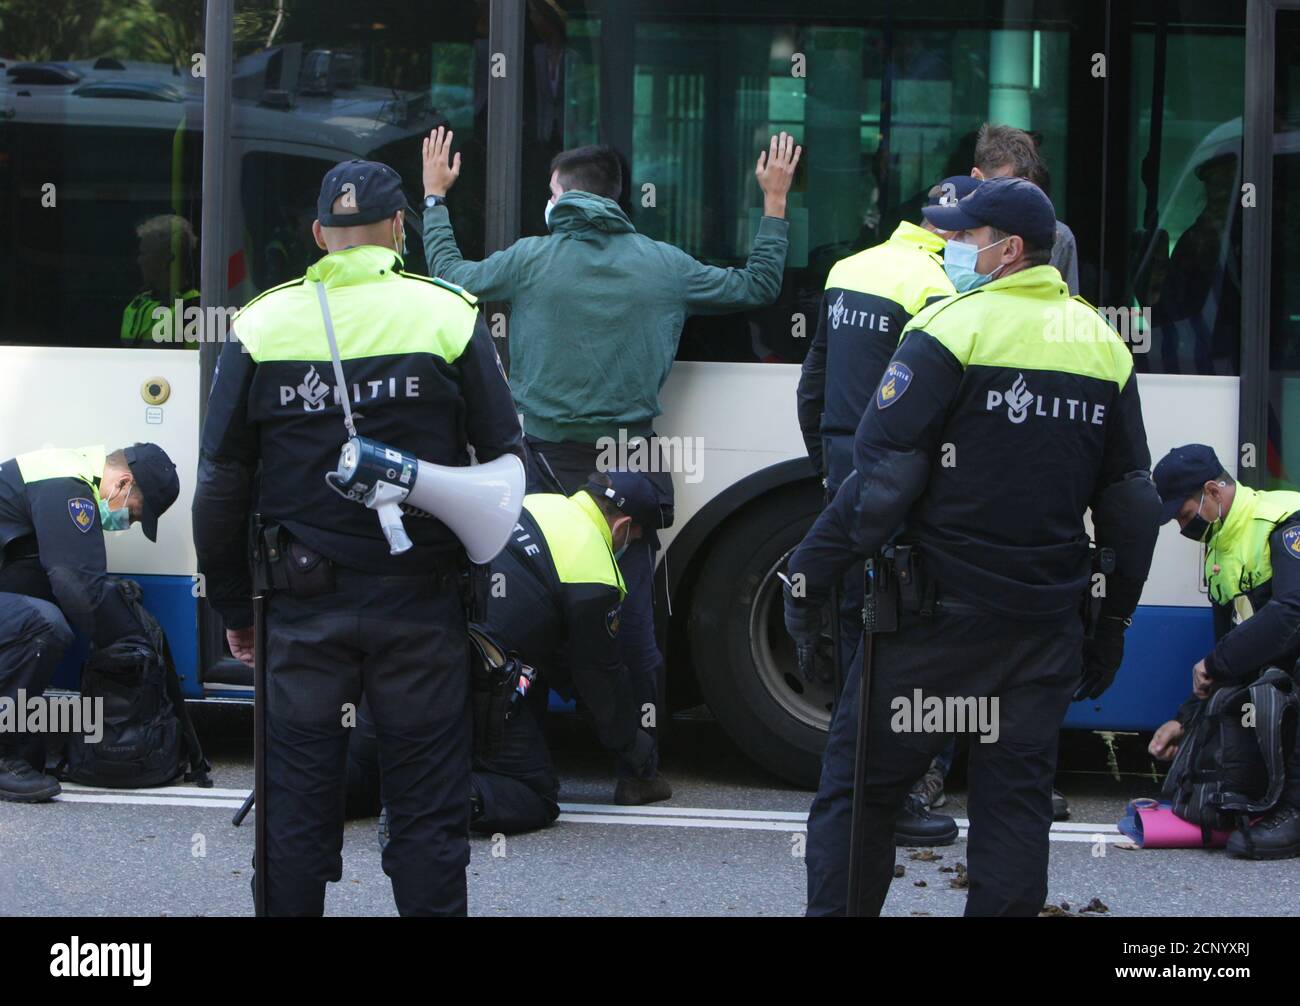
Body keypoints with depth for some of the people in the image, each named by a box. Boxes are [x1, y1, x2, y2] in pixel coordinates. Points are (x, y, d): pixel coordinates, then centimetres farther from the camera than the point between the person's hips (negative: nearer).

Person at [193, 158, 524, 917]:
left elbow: (221, 484, 5)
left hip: (305, 604, 1)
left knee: (298, 804, 9)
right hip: (422, 599, -1)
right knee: (428, 807, 4)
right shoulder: (449, 315, -1)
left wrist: (234, 606, 13)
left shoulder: (263, 325, 2)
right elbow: (506, 463, -1)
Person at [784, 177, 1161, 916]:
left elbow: (884, 479, -14)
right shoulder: (1106, 347, 9)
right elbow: (1132, 502, 13)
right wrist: (1113, 623, 20)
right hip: (1047, 625, 6)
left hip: (940, 611, -5)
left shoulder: (953, 330, -11)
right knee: (1017, 796, 10)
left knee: (859, 783, 4)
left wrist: (811, 573, -6)